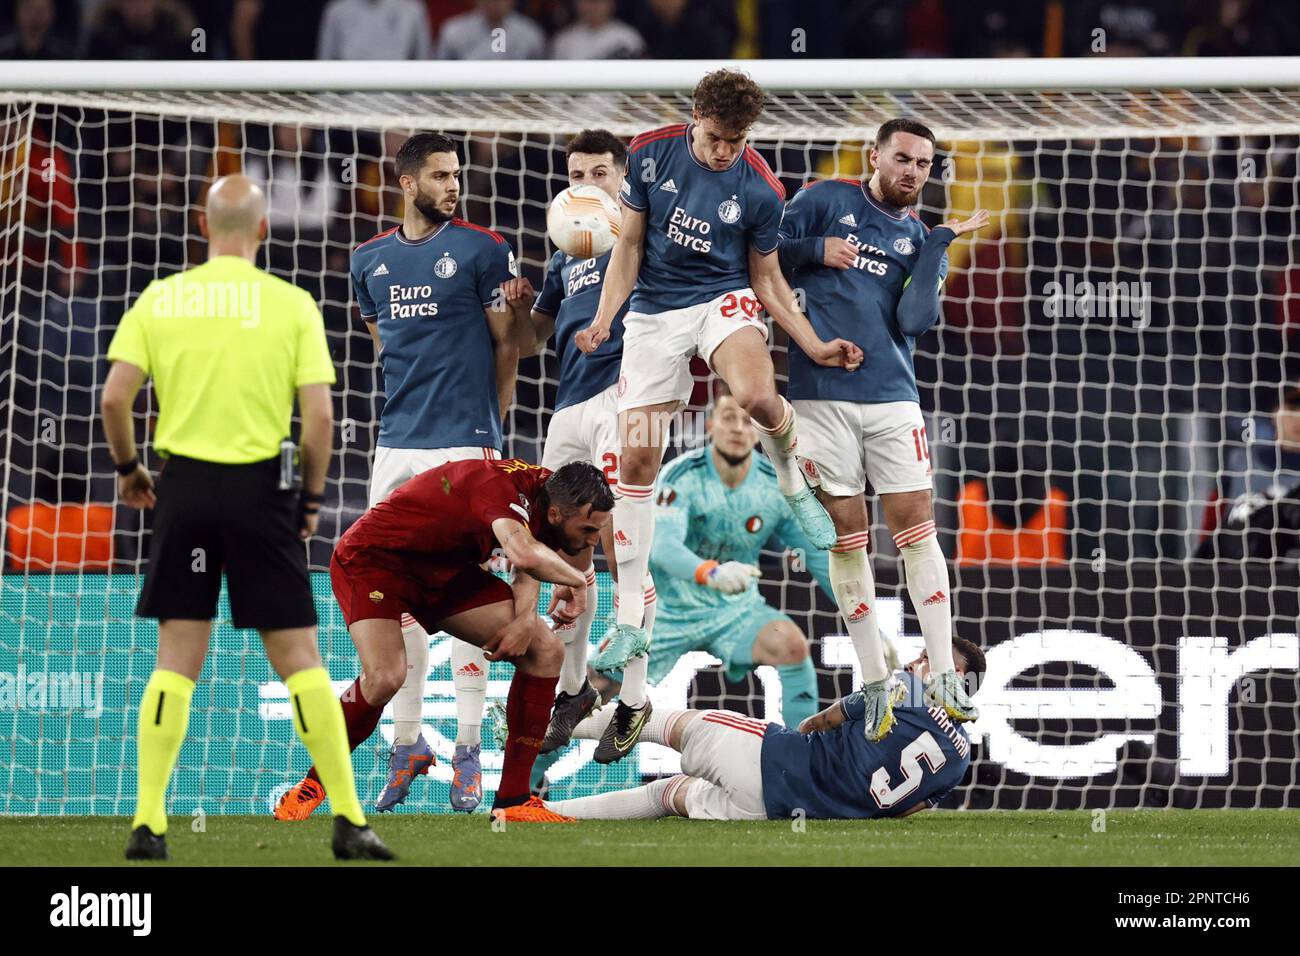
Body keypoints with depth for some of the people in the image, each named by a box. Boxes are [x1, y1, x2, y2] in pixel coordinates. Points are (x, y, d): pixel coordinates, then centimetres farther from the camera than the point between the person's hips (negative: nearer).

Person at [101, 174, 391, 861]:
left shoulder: (160, 300, 1)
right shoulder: (291, 305, -3)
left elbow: (114, 397, -4)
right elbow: (319, 416, -7)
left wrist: (127, 467, 13)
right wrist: (312, 497, 6)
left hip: (183, 484, 2)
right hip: (260, 488, -2)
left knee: (176, 661, 7)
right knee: (300, 660, 3)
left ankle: (147, 823, 1)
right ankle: (349, 822, 2)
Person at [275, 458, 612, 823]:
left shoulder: (544, 489, -7)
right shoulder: (501, 487, -34)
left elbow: (529, 570, 5)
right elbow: (525, 554, -52)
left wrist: (525, 619, -16)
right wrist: (575, 580, -31)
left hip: (443, 570, 9)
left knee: (545, 652, -1)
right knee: (384, 676, -32)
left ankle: (513, 800, 3)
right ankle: (312, 786, -7)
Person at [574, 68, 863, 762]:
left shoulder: (759, 191, -10)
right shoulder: (650, 156, -7)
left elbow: (767, 280, 2)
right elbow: (629, 245, 2)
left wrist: (816, 346, -7)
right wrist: (605, 316, -13)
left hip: (724, 299, -2)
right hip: (655, 310, 2)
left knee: (757, 396, -36)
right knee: (637, 458, -5)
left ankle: (793, 483, 2)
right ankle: (631, 635, 0)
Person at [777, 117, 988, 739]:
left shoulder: (921, 241, 11)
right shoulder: (826, 202, 6)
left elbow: (914, 321, -3)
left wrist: (939, 245, -7)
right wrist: (816, 250, -9)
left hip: (892, 396, 2)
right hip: (822, 394, -2)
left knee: (916, 525, -5)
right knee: (847, 535, 0)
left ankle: (943, 676, -1)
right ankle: (874, 682, 6)